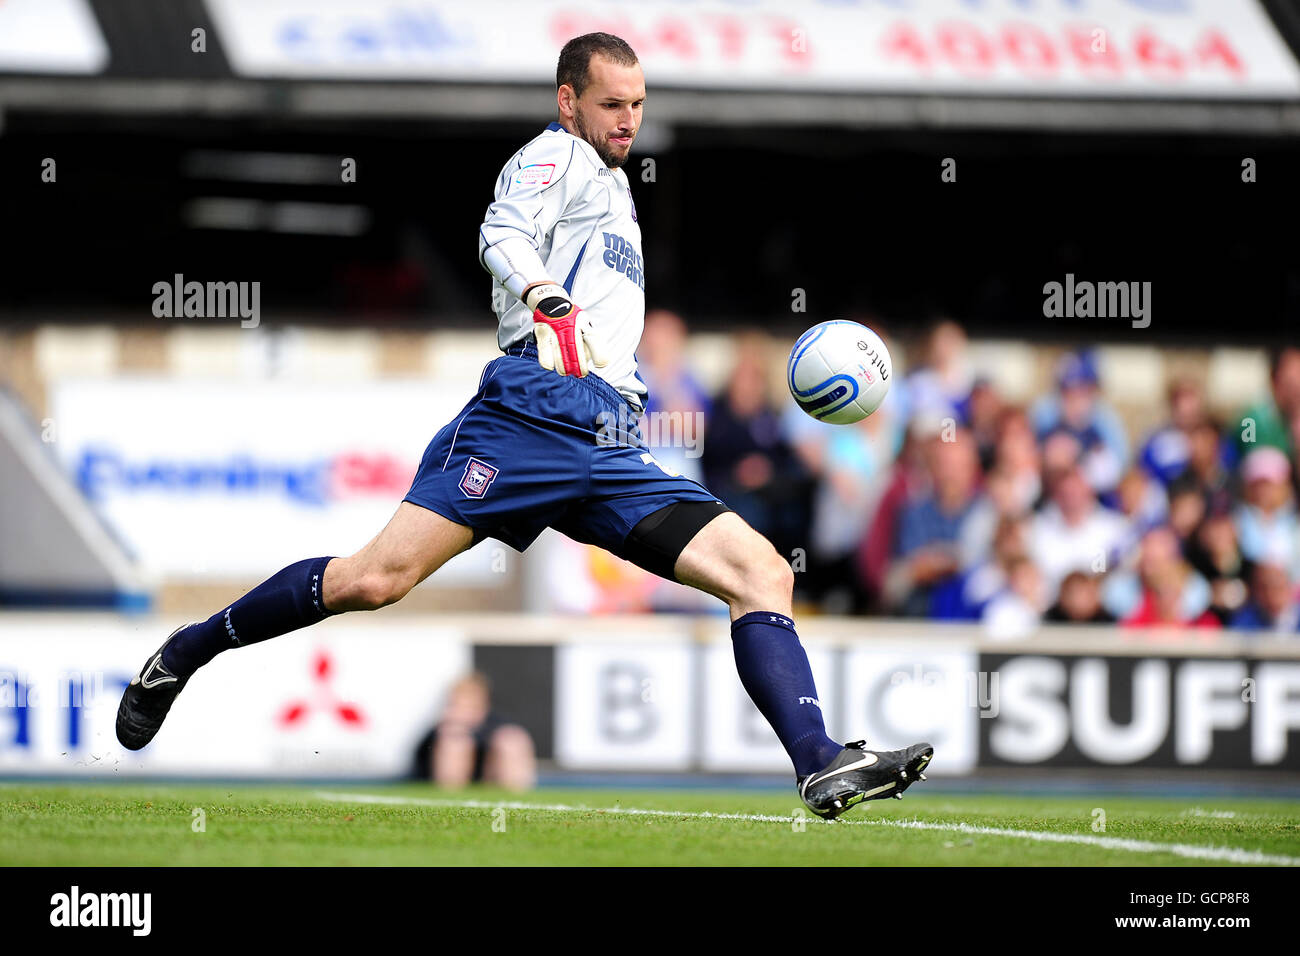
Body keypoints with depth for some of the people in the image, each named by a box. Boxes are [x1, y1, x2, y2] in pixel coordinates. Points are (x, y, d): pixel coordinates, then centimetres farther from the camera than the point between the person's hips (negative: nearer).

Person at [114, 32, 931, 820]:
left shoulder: (612, 184, 31)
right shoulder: (555, 156, 6)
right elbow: (503, 233, -17)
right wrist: (545, 297, -34)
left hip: (614, 455, 8)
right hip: (534, 416, -8)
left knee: (763, 573, -7)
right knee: (377, 580, -16)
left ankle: (823, 768, -17)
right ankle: (181, 657, 0)